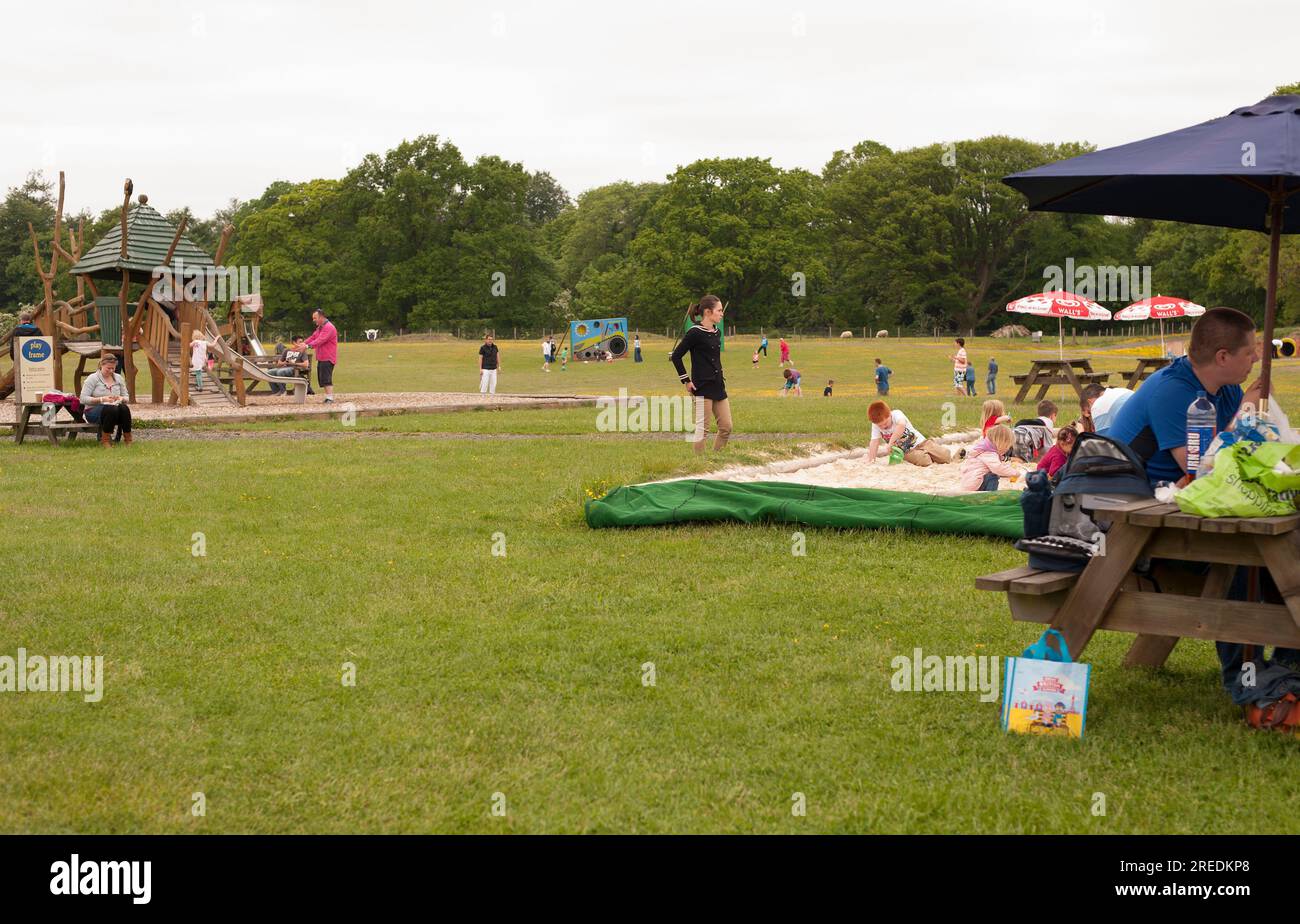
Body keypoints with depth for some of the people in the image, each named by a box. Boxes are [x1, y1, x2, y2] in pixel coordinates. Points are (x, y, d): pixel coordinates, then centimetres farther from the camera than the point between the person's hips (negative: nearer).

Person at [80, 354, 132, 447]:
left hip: (113, 409, 4)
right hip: (93, 410, -4)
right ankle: (105, 440, -27)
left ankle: (127, 438, -26)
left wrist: (121, 398, -10)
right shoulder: (92, 378, -2)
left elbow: (127, 398, 15)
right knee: (112, 409, -38)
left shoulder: (119, 378, 13)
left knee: (124, 408, -32)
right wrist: (101, 399, -23)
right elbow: (83, 399, -11)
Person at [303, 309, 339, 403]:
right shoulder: (319, 327, 18)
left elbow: (320, 340, -26)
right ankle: (327, 397, 17)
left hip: (328, 358, -10)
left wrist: (308, 346, -33)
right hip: (321, 358, 10)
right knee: (321, 378, 11)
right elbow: (313, 338, 16)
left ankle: (330, 398, -18)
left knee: (326, 379, -16)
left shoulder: (328, 328, -16)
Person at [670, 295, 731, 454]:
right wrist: (686, 381, -10)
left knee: (726, 427, 6)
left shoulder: (716, 332, 12)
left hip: (718, 387, 8)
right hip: (702, 387, -8)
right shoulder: (695, 332, -12)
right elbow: (676, 356, -11)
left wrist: (721, 378, 16)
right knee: (702, 427, -5)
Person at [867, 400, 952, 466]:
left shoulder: (897, 414, -20)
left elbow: (901, 426, -41)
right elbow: (874, 442, -9)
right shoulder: (875, 425, -7)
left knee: (946, 456, -12)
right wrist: (870, 460, -21)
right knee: (925, 461, -28)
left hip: (920, 442, -2)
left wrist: (890, 443, -46)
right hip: (908, 452, 2)